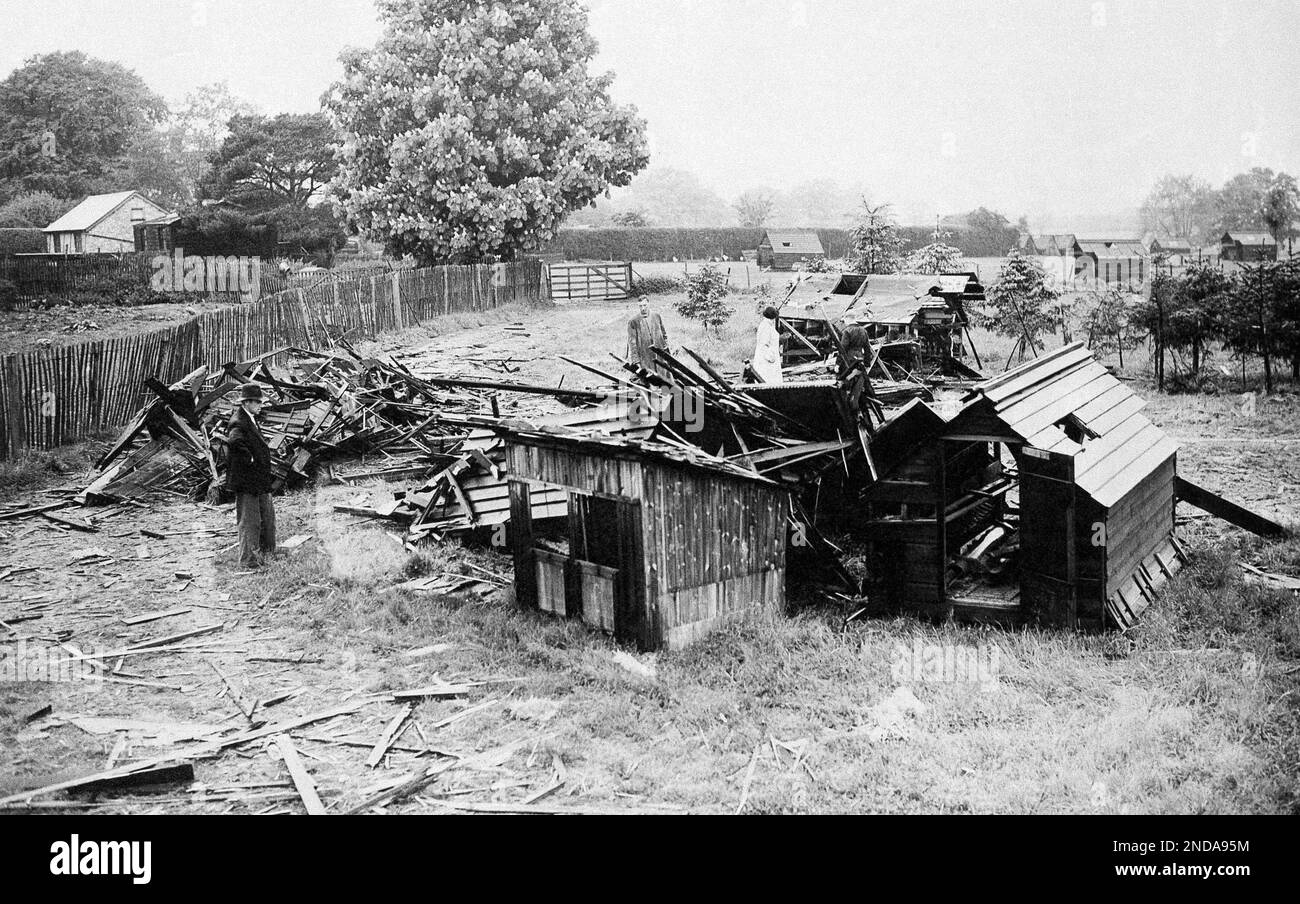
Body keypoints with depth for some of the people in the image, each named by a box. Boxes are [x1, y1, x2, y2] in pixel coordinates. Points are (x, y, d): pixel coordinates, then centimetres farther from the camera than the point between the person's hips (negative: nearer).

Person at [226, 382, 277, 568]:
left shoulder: (251, 420, 13)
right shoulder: (238, 423, -19)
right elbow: (234, 441, -40)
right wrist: (249, 459, -27)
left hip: (259, 480, 10)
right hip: (246, 480, -10)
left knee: (267, 514, 19)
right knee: (249, 520, -1)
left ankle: (266, 552, 34)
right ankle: (248, 558, 8)